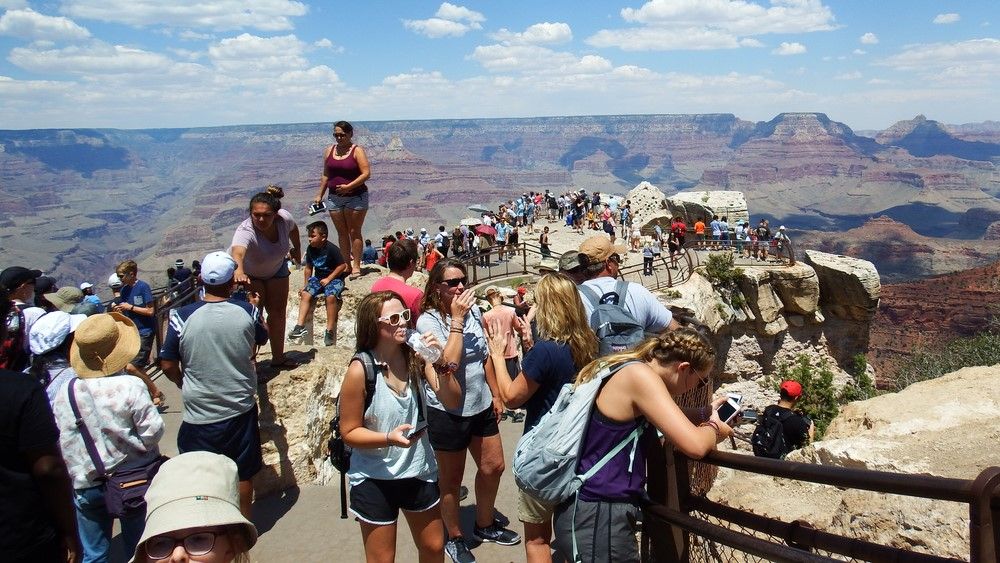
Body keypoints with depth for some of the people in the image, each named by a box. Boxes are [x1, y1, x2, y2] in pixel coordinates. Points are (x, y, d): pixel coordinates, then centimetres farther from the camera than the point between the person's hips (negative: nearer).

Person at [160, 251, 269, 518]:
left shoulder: (182, 317, -15)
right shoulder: (247, 312, -10)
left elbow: (168, 366, -5)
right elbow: (262, 338, 11)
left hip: (199, 414, -2)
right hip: (241, 410, 2)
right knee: (242, 475, 18)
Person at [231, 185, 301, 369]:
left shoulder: (284, 218, -31)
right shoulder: (245, 232, -44)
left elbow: (293, 229, -5)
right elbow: (237, 253, -67)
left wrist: (296, 249, 11)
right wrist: (239, 272, -88)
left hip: (277, 268, 5)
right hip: (249, 272, -5)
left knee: (278, 312, 11)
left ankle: (278, 357, 26)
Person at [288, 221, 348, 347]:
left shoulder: (331, 249, -16)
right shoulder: (310, 249, 3)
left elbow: (342, 266, -12)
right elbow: (308, 267, 15)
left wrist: (328, 279, -15)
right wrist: (306, 284, 10)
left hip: (334, 278, -6)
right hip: (318, 278, 6)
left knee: (330, 297, -31)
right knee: (305, 294, -18)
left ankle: (330, 330, -25)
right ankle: (300, 326, -16)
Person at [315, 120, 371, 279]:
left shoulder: (357, 151, -7)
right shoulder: (329, 150, 9)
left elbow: (367, 173, -15)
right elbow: (326, 175, 15)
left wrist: (348, 187, -22)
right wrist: (320, 195, 11)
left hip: (355, 197, -5)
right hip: (334, 197, 5)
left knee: (354, 232, -2)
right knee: (342, 233, 9)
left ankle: (356, 266, 3)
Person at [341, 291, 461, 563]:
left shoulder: (415, 356, -9)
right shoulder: (361, 369, -20)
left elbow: (453, 402, -11)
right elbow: (349, 432, -13)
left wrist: (441, 364, -26)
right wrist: (389, 438, -29)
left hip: (420, 471, 4)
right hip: (375, 479, -4)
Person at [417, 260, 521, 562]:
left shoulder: (473, 310, 0)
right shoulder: (428, 321, -17)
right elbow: (449, 362, -30)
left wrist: (495, 394, 12)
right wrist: (457, 319, -26)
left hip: (481, 404, 6)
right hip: (448, 411, -6)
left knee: (493, 466, 18)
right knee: (451, 480, 10)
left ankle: (485, 525, 40)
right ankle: (454, 538, 32)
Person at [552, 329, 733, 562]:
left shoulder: (628, 371, 9)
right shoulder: (639, 375, -19)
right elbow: (694, 446, -23)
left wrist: (705, 416, 18)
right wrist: (714, 427, -3)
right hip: (597, 518, -9)